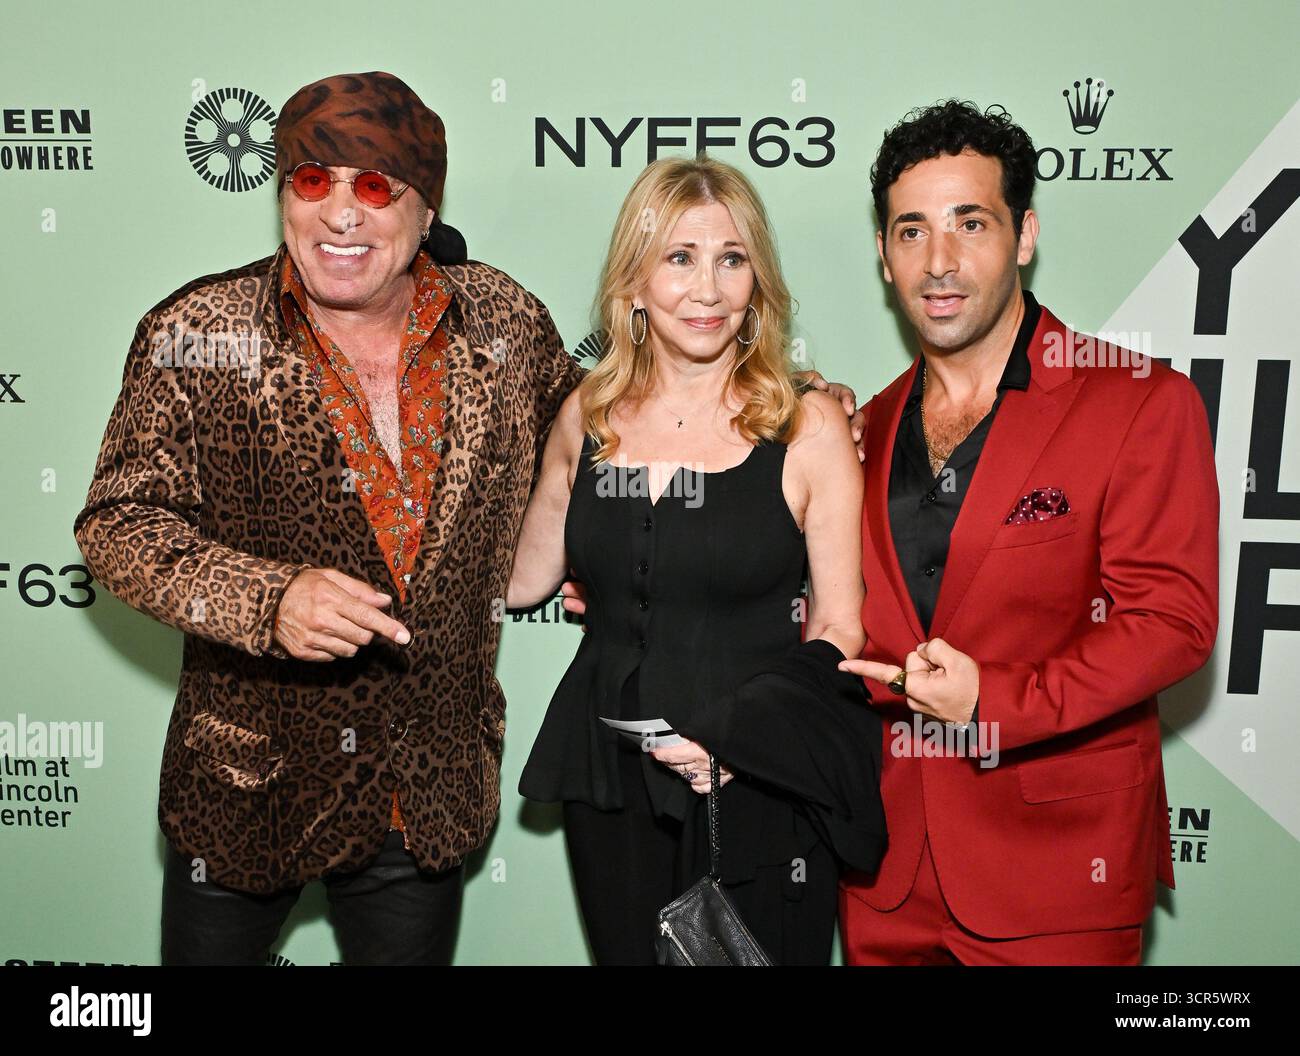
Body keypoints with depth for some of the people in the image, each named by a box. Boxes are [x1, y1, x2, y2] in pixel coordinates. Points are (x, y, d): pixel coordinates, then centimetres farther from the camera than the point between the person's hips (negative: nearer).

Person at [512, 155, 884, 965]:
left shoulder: (808, 427, -10)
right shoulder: (587, 418, 0)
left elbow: (840, 630, -7)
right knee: (626, 952, 20)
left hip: (757, 793, -3)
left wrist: (738, 735, -19)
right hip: (609, 784, 4)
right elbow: (524, 577, 12)